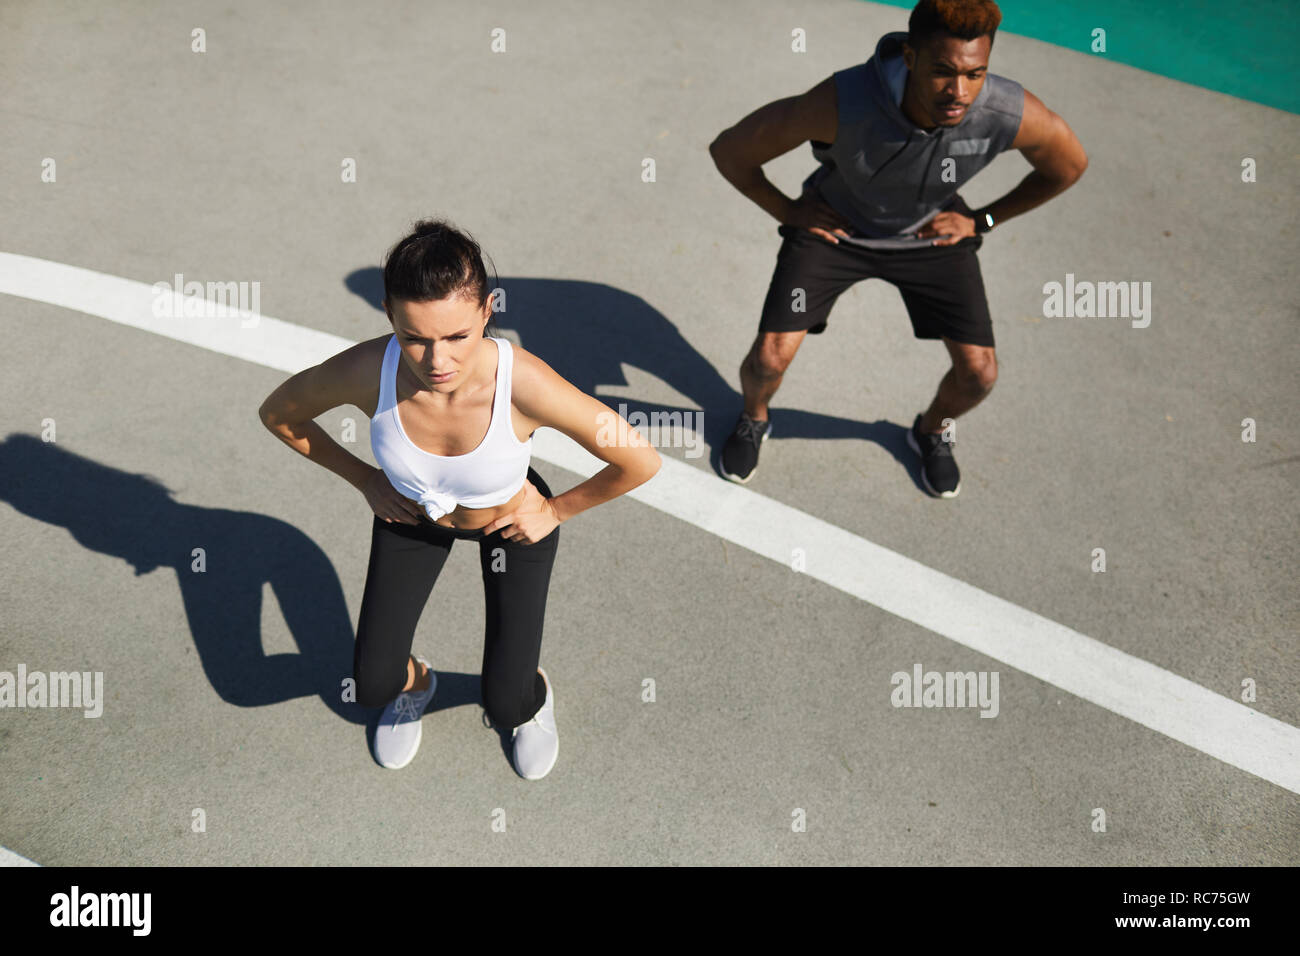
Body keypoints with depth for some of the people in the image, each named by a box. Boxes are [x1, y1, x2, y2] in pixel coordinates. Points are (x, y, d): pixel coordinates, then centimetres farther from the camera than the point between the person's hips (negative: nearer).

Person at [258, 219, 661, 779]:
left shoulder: (525, 384, -41)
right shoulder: (366, 371, -34)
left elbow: (640, 462, -28)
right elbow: (277, 414, -11)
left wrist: (558, 510, -15)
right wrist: (365, 479, -7)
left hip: (512, 518, -2)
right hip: (413, 512, 2)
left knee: (506, 706, 0)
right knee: (372, 687, 5)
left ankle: (535, 695, 38)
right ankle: (414, 682, 43)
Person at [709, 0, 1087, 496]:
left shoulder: (1014, 115, -32)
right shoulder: (842, 102, -39)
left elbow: (1070, 164, -7)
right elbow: (728, 149, -24)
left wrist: (981, 220, -4)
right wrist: (785, 209, -12)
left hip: (932, 232, 2)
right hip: (834, 225, -2)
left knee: (979, 373, -5)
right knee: (769, 359, -11)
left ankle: (932, 431, 33)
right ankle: (753, 420, 28)